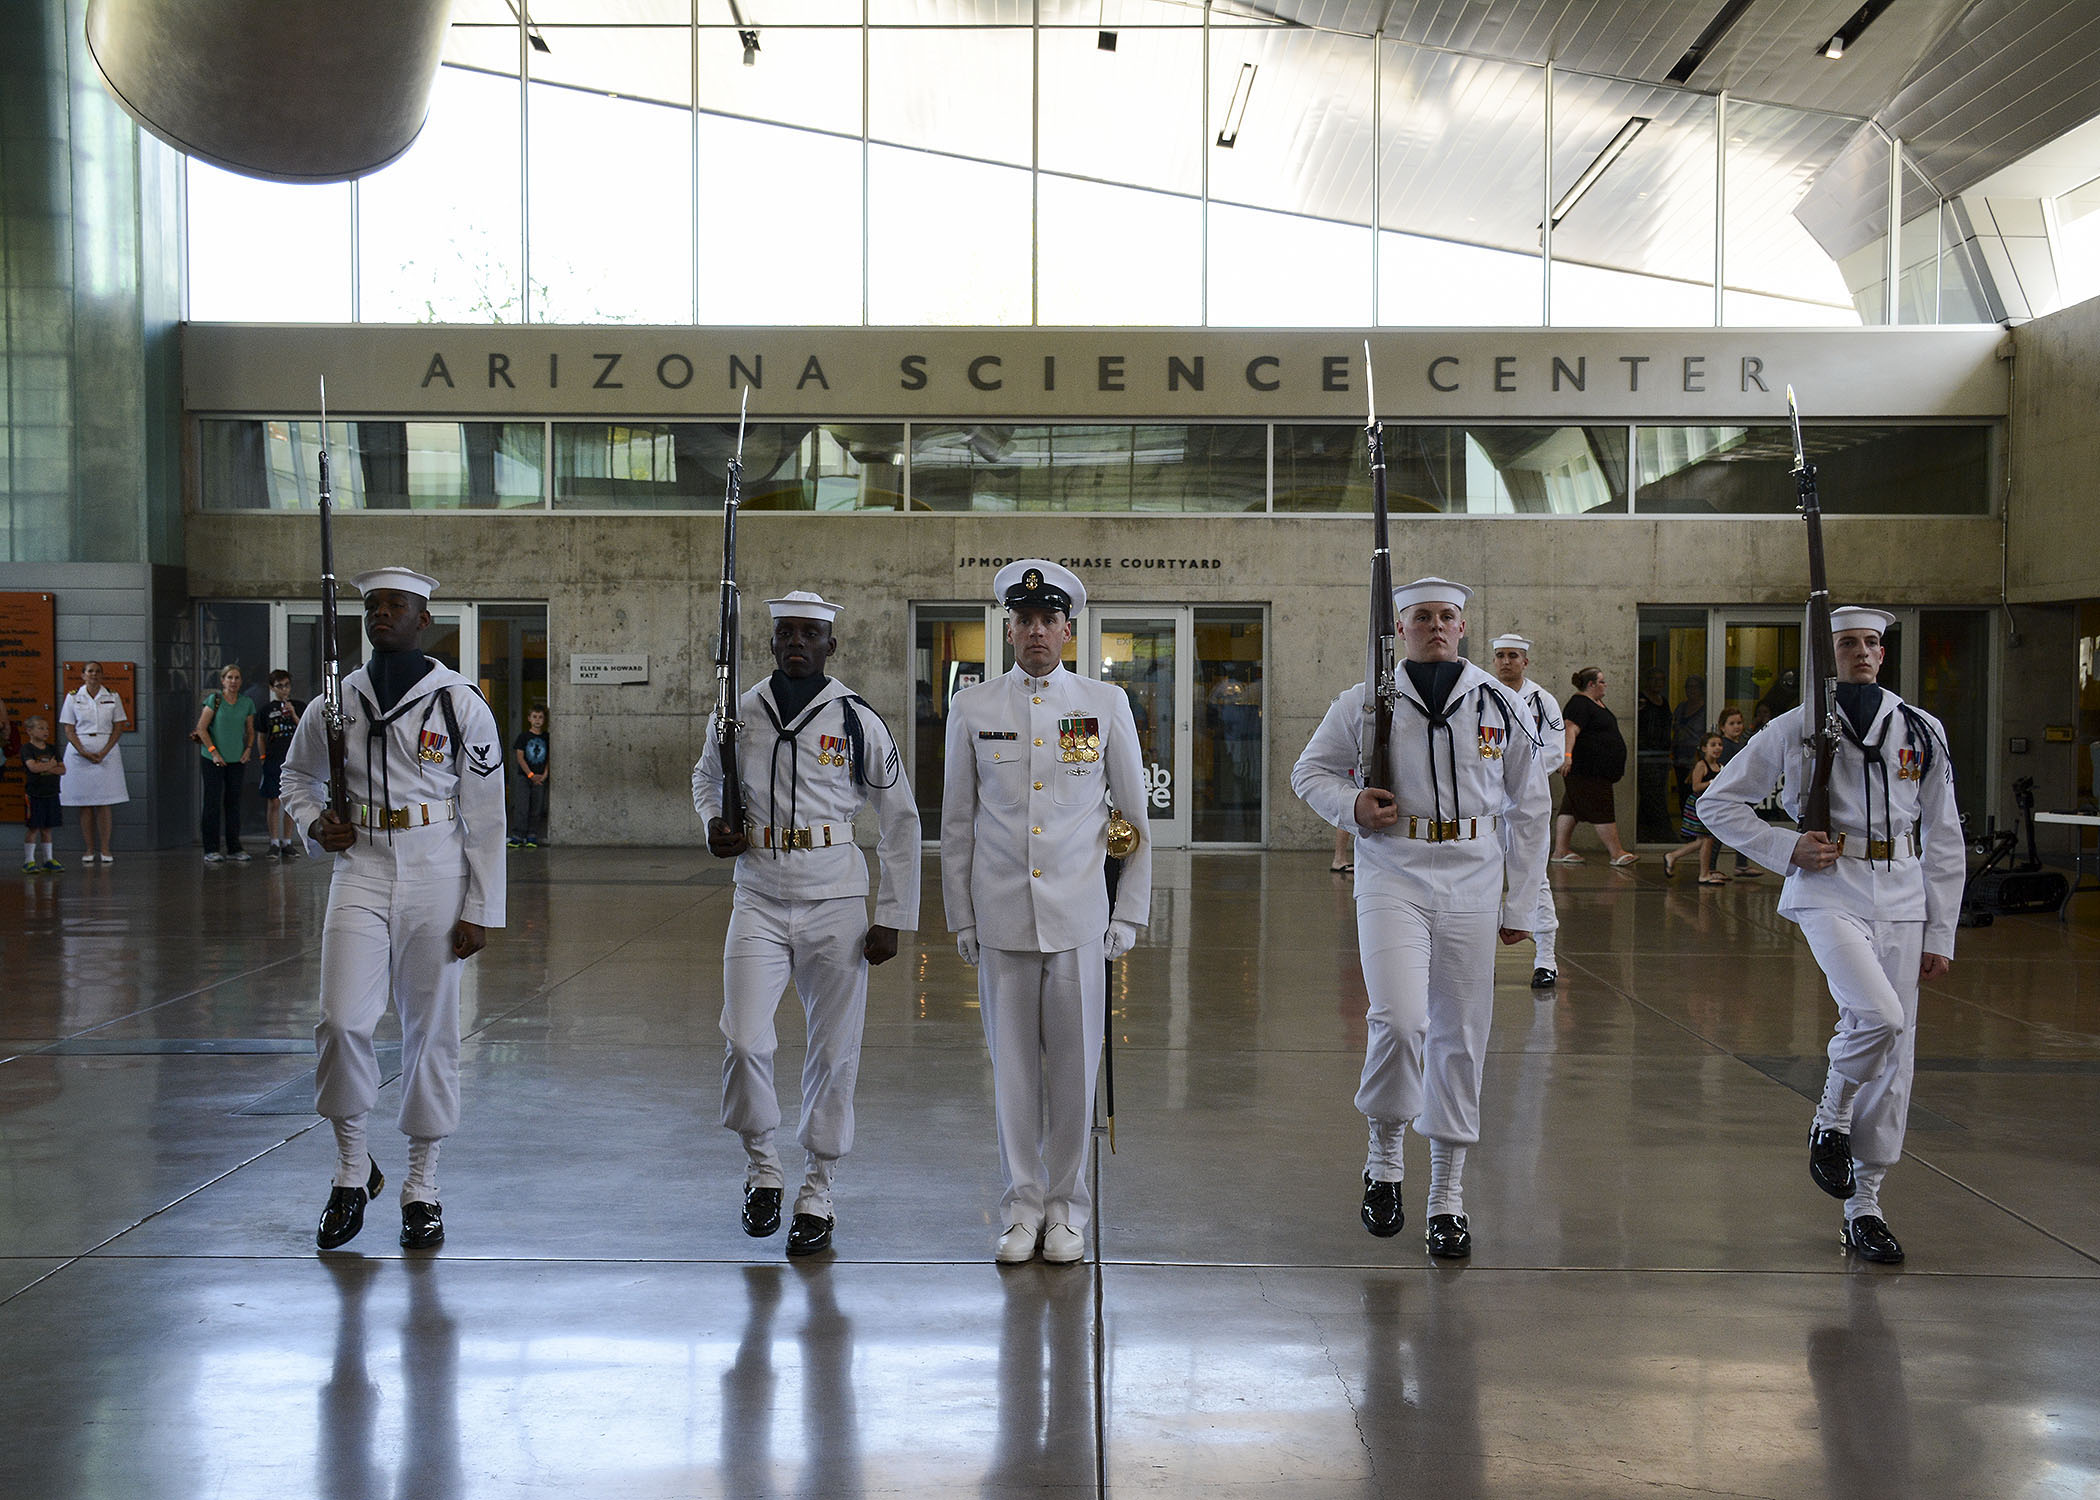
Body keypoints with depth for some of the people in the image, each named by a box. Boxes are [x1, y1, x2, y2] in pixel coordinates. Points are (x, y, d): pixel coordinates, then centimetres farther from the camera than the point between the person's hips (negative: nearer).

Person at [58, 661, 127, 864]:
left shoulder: (112, 696, 6)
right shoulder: (73, 697, 5)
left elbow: (119, 727, 3)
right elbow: (69, 729, 2)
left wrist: (103, 753, -9)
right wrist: (84, 753, -11)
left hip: (106, 753, 0)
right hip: (80, 752, 0)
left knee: (103, 804, -3)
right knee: (84, 805, 1)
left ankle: (105, 849, 1)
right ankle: (89, 850, 5)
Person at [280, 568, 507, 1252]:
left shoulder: (460, 701, -2)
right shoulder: (338, 700, 6)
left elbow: (486, 815, -2)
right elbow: (297, 774, 23)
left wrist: (480, 911, -5)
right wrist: (314, 822, 1)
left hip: (436, 880, -2)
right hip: (360, 869, 2)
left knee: (431, 1032, 4)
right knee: (341, 1022, -12)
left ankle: (422, 1189, 17)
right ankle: (352, 1167, 10)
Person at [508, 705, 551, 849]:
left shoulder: (546, 737, 8)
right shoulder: (524, 736, 2)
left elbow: (549, 758, 10)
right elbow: (520, 757, -2)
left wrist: (544, 775, -4)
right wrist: (531, 775, -9)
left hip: (540, 778, 2)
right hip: (524, 776, -2)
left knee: (536, 809, 2)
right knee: (521, 806, -9)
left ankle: (532, 837, 8)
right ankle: (517, 836, -9)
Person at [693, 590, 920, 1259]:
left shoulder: (858, 721, -2)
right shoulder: (739, 714, 3)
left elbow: (900, 820, 3)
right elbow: (706, 776, 24)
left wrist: (892, 918, 0)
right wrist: (713, 822, 1)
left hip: (835, 902, -1)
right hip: (759, 900, 1)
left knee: (833, 1052, 3)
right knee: (744, 1042, -11)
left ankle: (817, 1194, 18)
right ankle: (761, 1164, 15)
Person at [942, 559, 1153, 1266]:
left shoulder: (1107, 704, 5)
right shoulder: (972, 708, 6)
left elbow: (1135, 813, 8)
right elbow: (956, 822, 9)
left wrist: (1130, 912, 4)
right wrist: (960, 917, 6)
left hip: (1080, 918, 0)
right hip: (1001, 917, 1)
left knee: (1074, 1066, 4)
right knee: (1012, 1065, 5)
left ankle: (1066, 1206, 18)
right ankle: (1022, 1205, 18)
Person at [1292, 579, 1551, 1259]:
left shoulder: (1500, 706, 7)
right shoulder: (1365, 703, 3)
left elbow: (1530, 808, 12)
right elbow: (1308, 771, 14)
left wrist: (1520, 905, 9)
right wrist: (1352, 805, -8)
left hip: (1472, 887, 2)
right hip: (1393, 877, -2)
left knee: (1459, 1037, 4)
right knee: (1398, 1021, -20)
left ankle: (1448, 1197, 16)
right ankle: (1383, 1156, 6)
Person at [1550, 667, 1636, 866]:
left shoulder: (1597, 703, 19)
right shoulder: (1580, 704, -14)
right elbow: (1571, 730, -27)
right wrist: (1567, 754, -40)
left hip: (1597, 769, 11)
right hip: (1586, 769, -11)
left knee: (1571, 808, 8)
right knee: (1601, 810, -6)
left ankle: (1560, 851, 9)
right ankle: (1616, 853, -3)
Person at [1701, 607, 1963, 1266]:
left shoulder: (1921, 731, 10)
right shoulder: (1796, 729, 2)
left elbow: (1944, 840, 13)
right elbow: (1718, 802, 6)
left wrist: (1940, 934, 8)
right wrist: (1787, 848, -7)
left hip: (1901, 900, 4)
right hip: (1829, 893, -3)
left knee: (1895, 1055, 2)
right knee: (1878, 1014, -27)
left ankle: (1864, 1205, 14)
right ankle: (1832, 1118, 3)